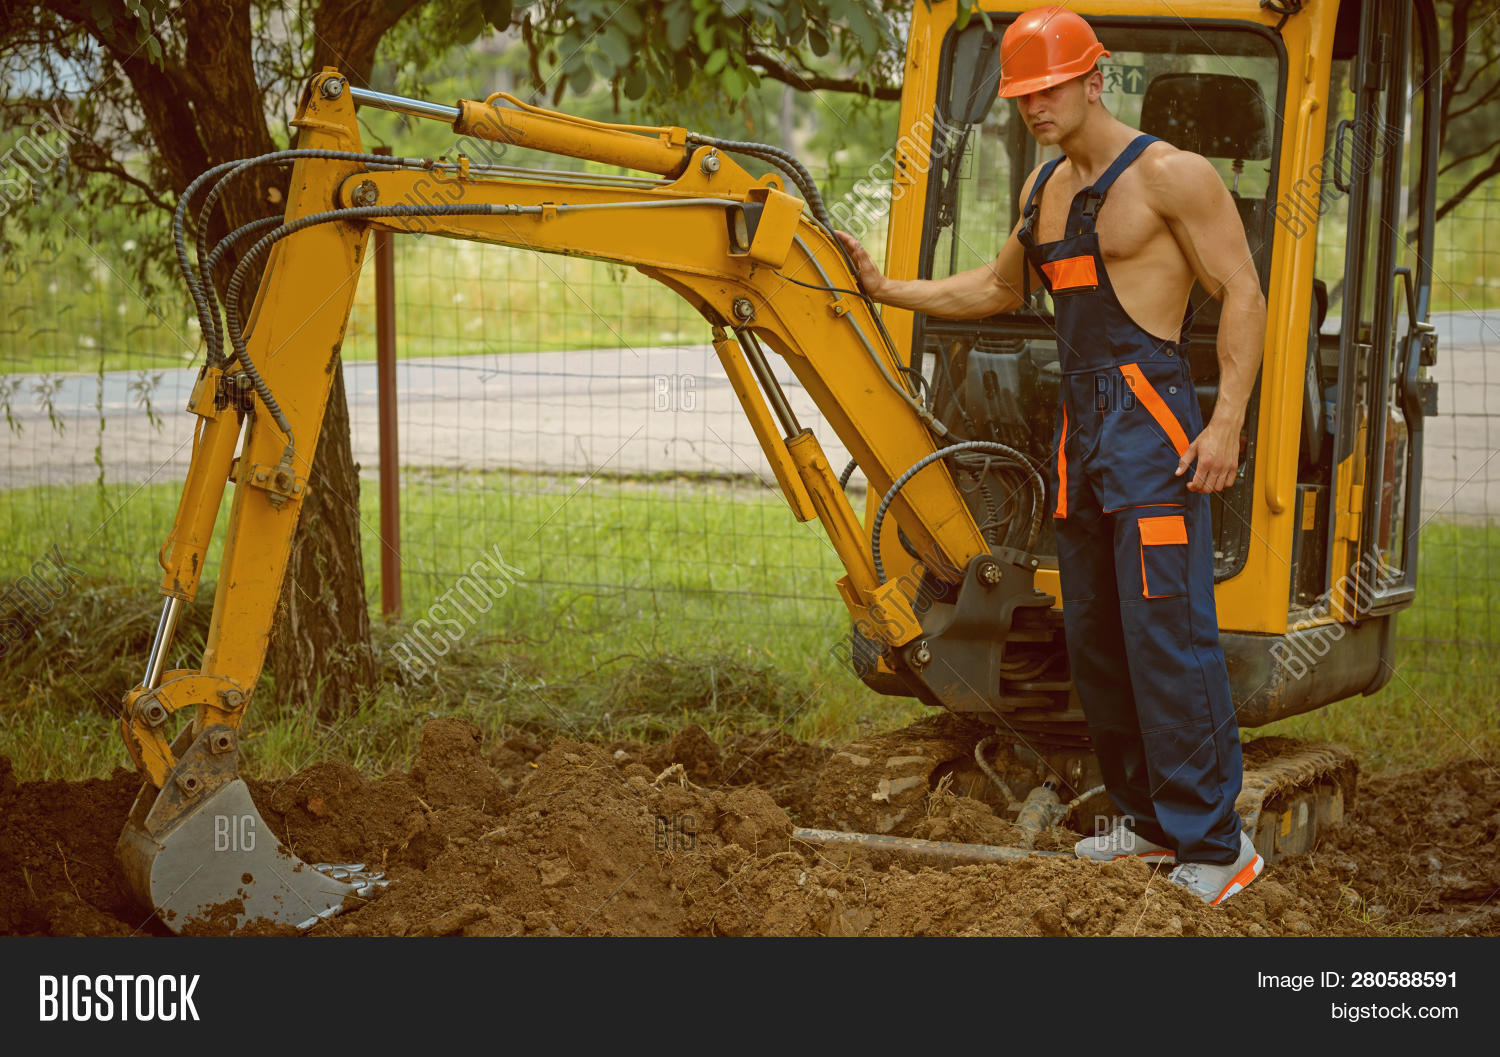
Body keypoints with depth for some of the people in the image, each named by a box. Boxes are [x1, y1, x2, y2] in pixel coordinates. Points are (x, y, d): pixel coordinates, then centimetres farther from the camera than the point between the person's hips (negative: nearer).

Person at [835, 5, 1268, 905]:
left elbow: (1243, 295, -9)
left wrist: (1227, 422, -18)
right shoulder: (1045, 189, 17)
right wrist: (887, 289, 25)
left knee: (1167, 635, -11)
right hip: (1080, 429, 8)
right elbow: (1000, 289, 33)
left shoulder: (1167, 175, -7)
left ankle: (1216, 845, -8)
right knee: (1094, 637, 9)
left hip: (1152, 423, -8)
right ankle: (1150, 820, 18)